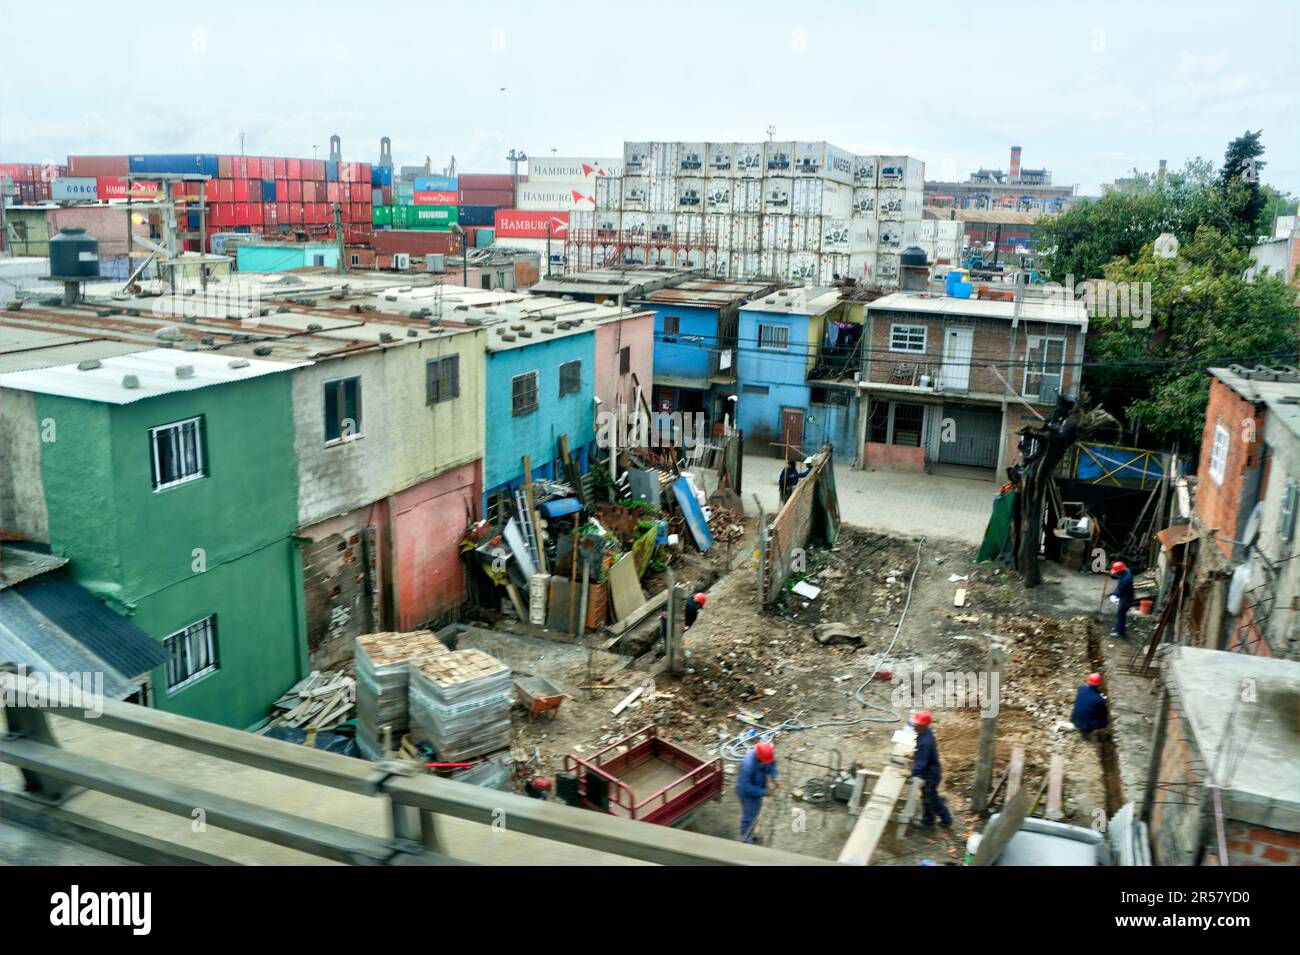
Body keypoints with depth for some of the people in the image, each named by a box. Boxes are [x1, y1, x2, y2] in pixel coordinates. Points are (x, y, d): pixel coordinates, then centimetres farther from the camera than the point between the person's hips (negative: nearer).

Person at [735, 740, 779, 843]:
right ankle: (745, 840, 35)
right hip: (747, 792, -7)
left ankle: (749, 835, 51)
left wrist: (774, 777, -16)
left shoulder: (767, 754, -22)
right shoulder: (748, 764, -43)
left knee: (755, 814, 27)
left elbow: (772, 764, 1)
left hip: (758, 788, 7)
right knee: (749, 817, 11)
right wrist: (762, 792, -28)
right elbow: (745, 786, -34)